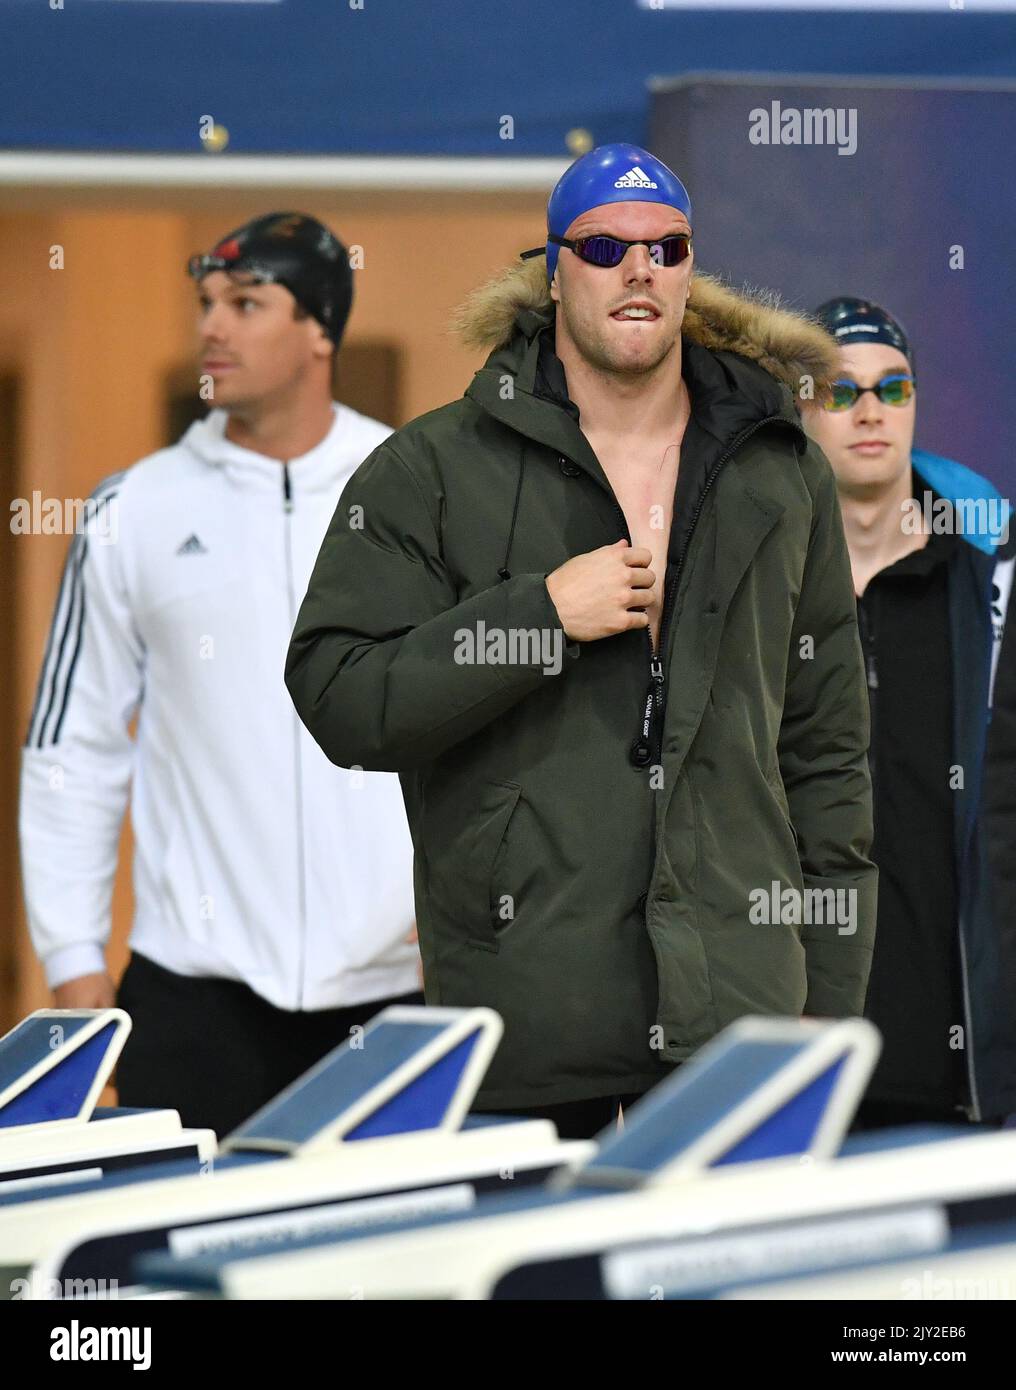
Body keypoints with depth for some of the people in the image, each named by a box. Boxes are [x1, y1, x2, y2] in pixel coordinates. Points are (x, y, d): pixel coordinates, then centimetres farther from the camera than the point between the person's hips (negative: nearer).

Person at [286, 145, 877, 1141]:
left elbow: (825, 749, 15)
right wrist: (542, 613, -14)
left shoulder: (784, 474, 12)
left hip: (737, 1012, 2)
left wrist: (832, 1003, 10)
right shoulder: (429, 473, 2)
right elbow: (336, 700, -5)